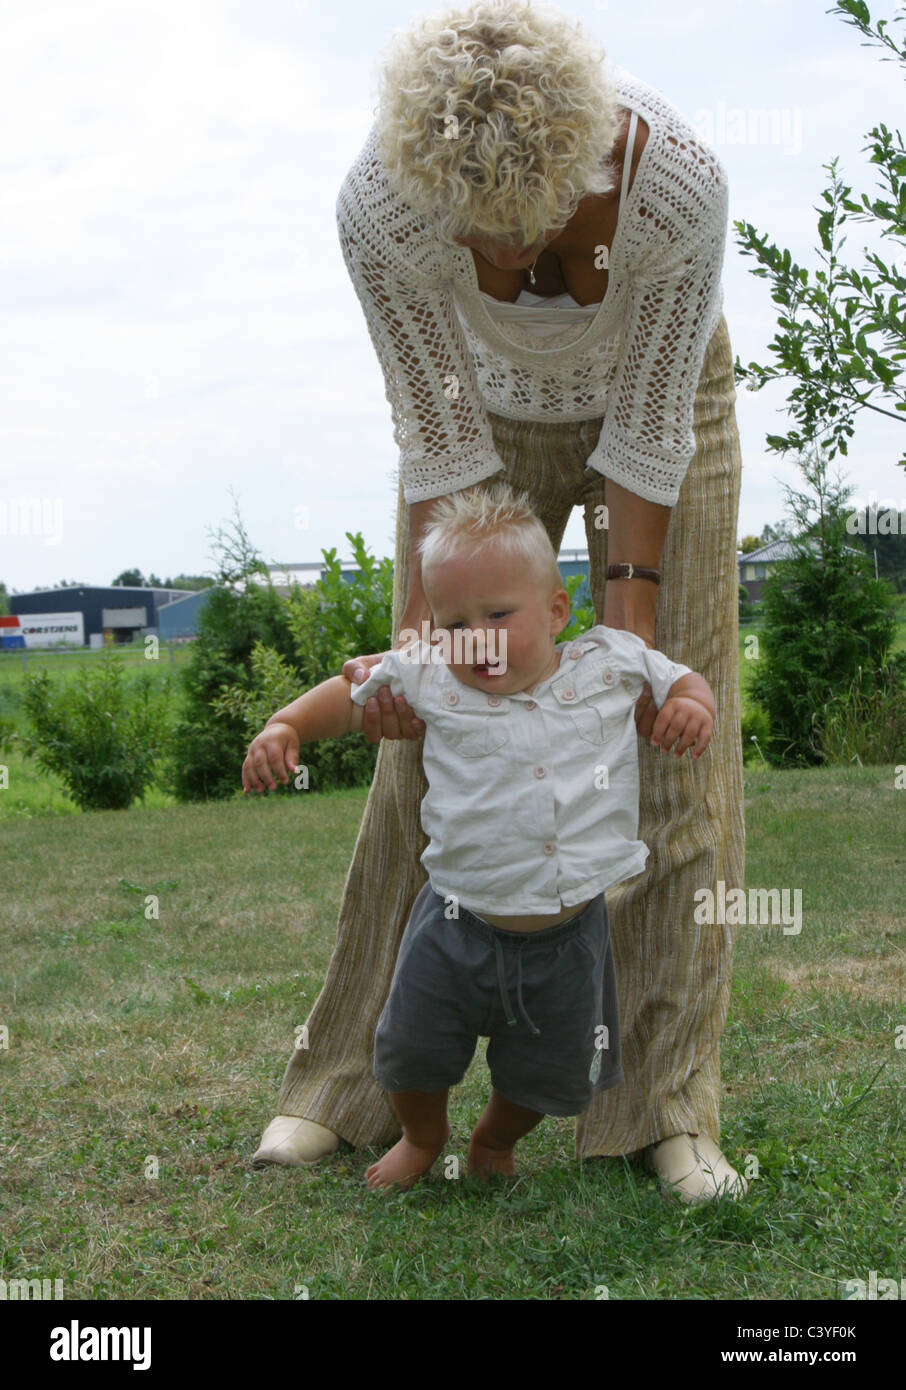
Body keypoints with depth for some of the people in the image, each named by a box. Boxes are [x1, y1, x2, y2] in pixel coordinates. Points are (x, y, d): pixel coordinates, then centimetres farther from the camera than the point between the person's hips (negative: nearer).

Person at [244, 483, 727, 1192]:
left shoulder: (611, 664, -5)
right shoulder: (429, 680, -6)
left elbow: (683, 679, 10)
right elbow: (349, 696, 8)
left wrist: (693, 705, -12)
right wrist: (284, 728, -7)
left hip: (567, 933, 0)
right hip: (459, 926, 0)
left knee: (547, 1078, 17)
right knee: (411, 1057, 13)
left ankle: (496, 1139, 51)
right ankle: (423, 1135, 48)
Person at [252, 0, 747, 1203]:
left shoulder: (678, 182, -38)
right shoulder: (380, 205, -34)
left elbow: (647, 430, -24)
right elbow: (440, 436, -21)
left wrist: (634, 611, -23)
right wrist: (420, 626, -23)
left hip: (660, 397, -1)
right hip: (492, 413, 1)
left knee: (671, 734, -8)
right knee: (432, 739, -1)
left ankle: (664, 1106, 1)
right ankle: (356, 1078, 11)